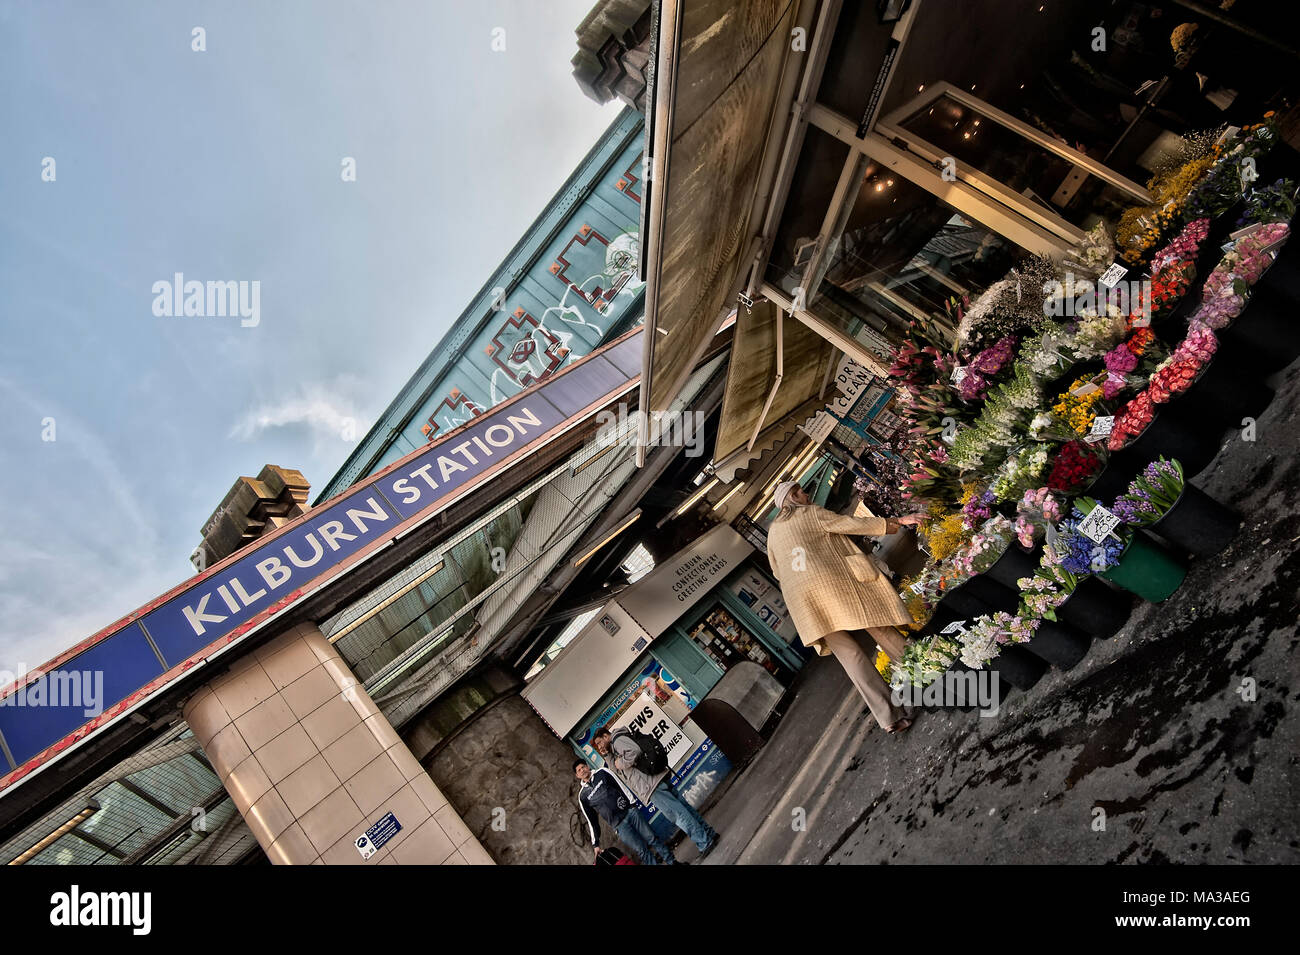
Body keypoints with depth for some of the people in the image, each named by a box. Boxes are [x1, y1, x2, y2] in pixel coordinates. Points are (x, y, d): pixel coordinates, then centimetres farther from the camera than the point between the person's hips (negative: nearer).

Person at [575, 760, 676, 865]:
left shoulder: (601, 773, 8)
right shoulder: (583, 796, 7)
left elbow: (620, 785, 6)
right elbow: (591, 820, 9)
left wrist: (631, 802, -5)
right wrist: (595, 843, 6)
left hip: (630, 812, 1)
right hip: (618, 825, -1)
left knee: (652, 839, -1)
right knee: (641, 850, -10)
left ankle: (672, 862, 7)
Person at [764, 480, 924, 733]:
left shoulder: (773, 531, 22)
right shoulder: (812, 514, 6)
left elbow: (778, 572, 27)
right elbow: (853, 524, 2)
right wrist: (898, 521, 7)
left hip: (802, 599, 4)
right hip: (834, 582, -4)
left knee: (850, 654, 0)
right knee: (882, 631, 8)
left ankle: (888, 716, -5)